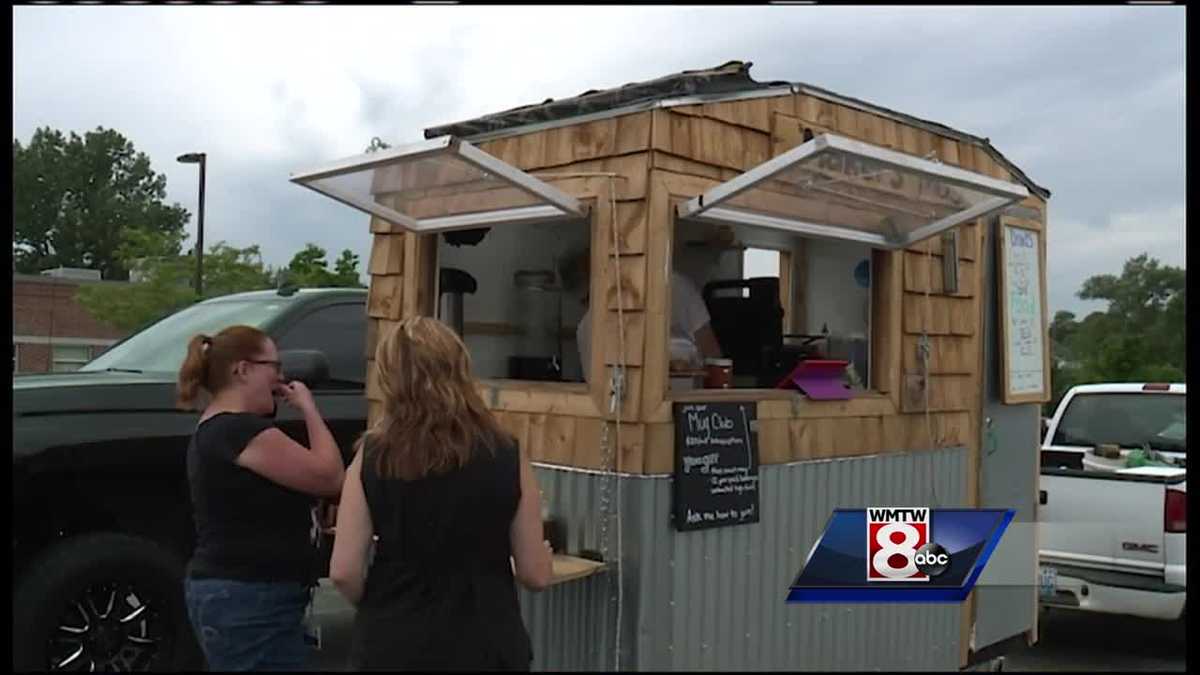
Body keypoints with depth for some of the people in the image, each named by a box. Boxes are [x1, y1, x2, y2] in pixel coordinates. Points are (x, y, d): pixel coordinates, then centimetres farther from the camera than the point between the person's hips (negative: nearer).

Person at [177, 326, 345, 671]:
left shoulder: (214, 430, 15)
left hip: (229, 594, 11)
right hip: (250, 603, -11)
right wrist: (308, 407, -7)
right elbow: (330, 477, -16)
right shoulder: (243, 430, -18)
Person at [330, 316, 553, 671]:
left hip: (394, 645, 0)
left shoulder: (372, 457, -9)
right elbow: (535, 575, -5)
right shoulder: (507, 458, -10)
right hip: (485, 644, 0)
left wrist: (381, 608, 10)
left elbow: (344, 572, -9)